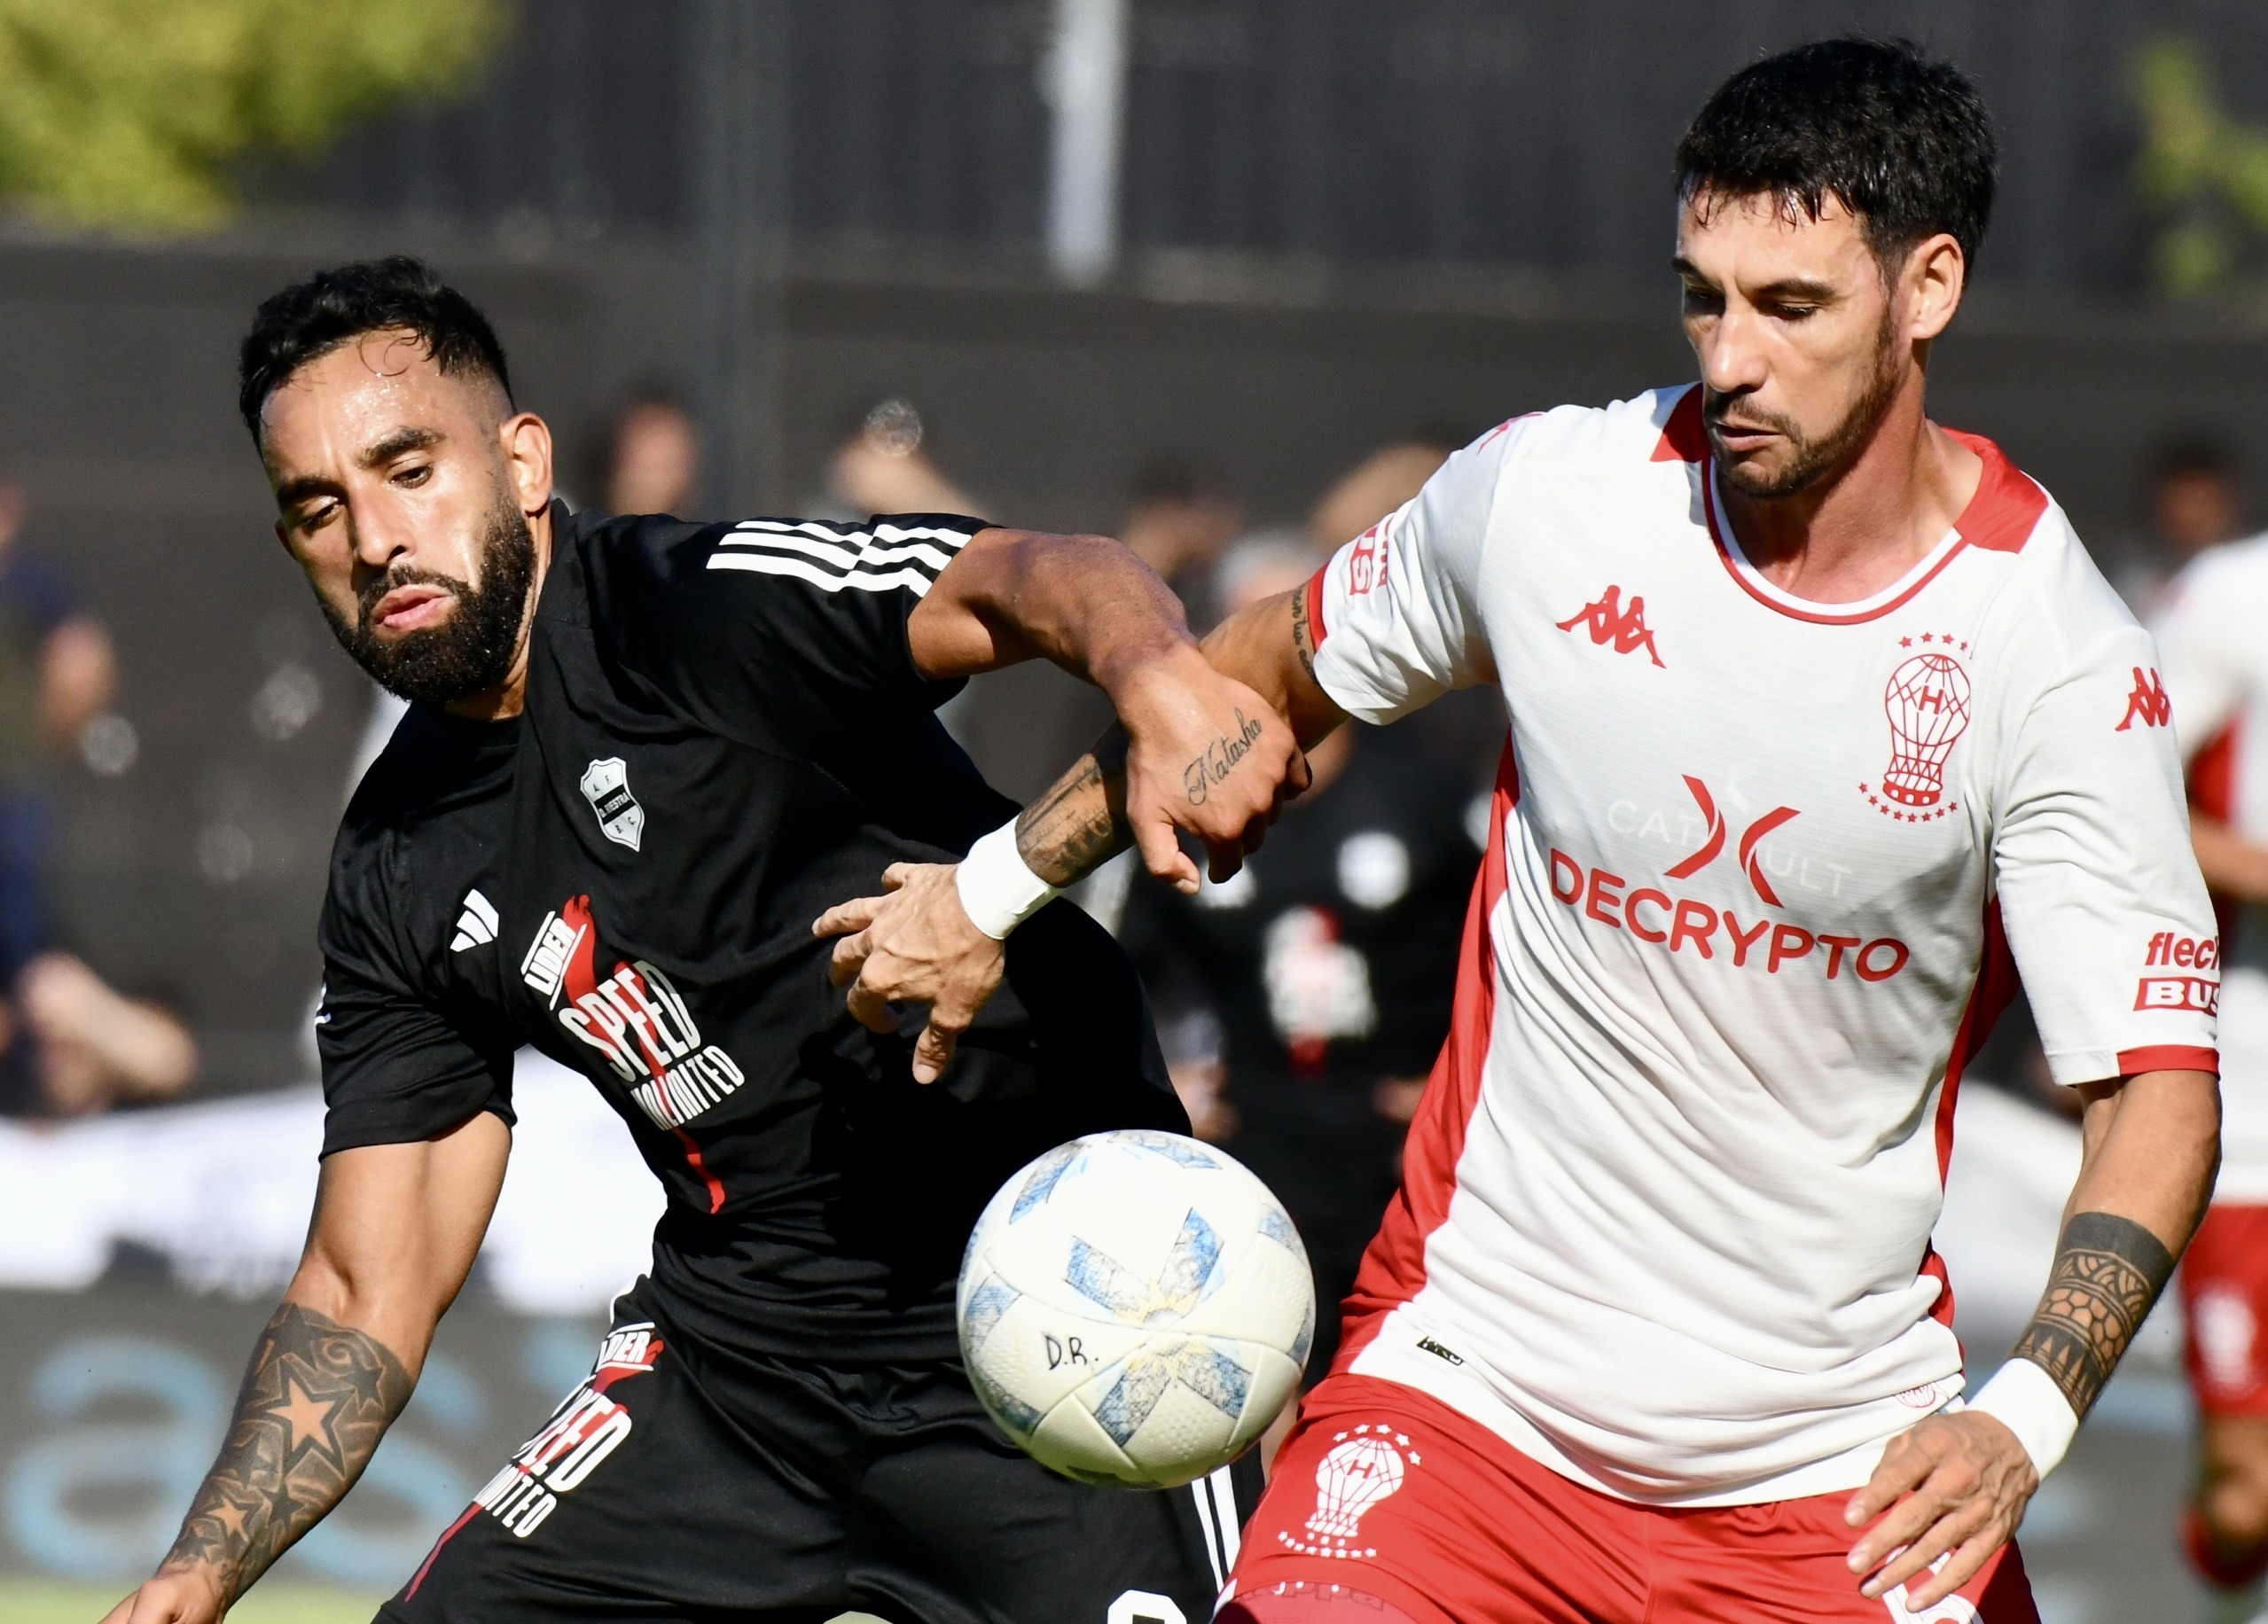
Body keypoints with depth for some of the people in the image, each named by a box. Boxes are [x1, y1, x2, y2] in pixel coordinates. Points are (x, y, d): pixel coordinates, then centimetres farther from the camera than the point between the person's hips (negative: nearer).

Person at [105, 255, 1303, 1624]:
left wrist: (1157, 678, -56)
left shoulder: (699, 607, -14)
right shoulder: (399, 870, 7)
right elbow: (369, 1297, 10)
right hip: (737, 1346, 7)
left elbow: (1015, 583, -32)